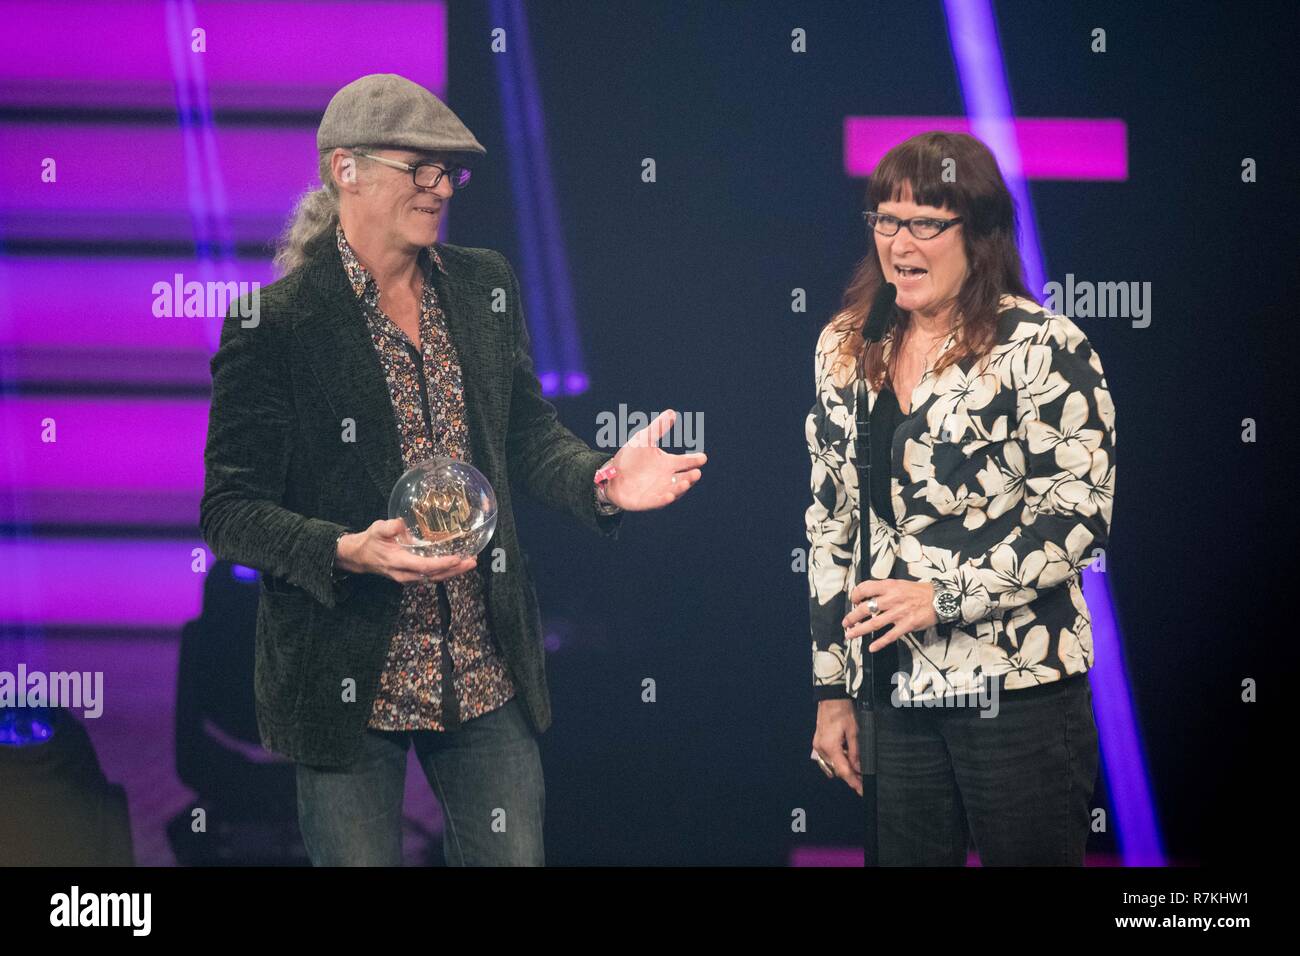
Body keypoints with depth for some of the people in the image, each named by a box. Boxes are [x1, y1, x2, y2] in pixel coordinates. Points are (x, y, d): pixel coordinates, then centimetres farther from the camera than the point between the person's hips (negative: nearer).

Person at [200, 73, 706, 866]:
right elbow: (231, 513, -10)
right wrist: (348, 553, -27)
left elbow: (527, 434, 14)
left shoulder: (485, 286, 7)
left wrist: (601, 479, -8)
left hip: (488, 673, 5)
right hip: (350, 680, -5)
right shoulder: (274, 325, -11)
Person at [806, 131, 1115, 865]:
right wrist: (833, 689, 12)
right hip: (899, 693, 5)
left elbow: (1079, 514, -11)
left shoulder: (1045, 349, -7)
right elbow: (832, 525, 14)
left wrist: (942, 595, -17)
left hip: (1020, 693, -5)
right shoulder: (847, 351, 11)